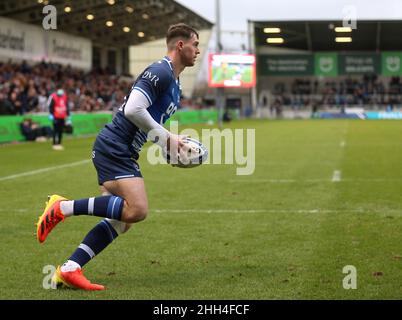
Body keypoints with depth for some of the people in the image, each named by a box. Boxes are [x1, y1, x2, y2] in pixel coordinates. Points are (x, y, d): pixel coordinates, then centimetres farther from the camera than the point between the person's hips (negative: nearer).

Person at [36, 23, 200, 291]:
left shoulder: (174, 84, 20)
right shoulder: (159, 72, -13)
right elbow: (133, 110, -24)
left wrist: (172, 143, 11)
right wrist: (166, 138, -14)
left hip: (123, 153, 11)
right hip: (114, 147, -11)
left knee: (121, 221, 6)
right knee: (137, 210, -23)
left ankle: (68, 270, 5)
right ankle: (63, 207, -14)